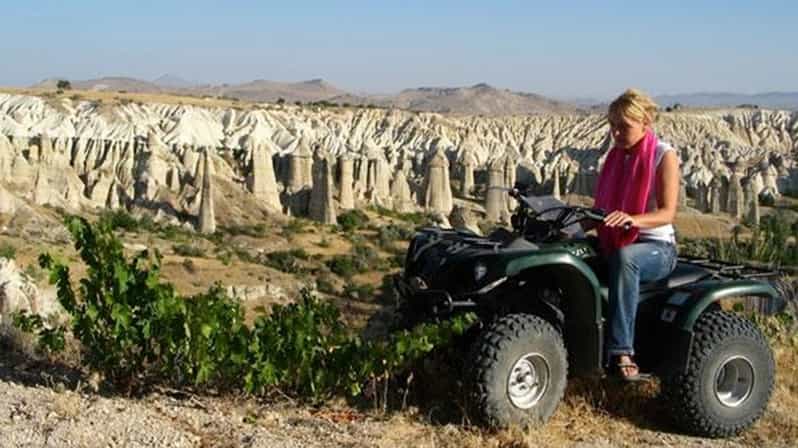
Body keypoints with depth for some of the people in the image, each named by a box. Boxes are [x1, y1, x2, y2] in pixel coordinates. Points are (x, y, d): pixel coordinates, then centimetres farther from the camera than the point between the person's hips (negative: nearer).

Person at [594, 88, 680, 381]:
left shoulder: (664, 155, -6)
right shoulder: (616, 156, 12)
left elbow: (667, 213, -16)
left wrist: (633, 220, -35)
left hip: (657, 248, -5)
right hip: (613, 244, 5)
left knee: (624, 257, -40)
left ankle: (621, 351, -40)